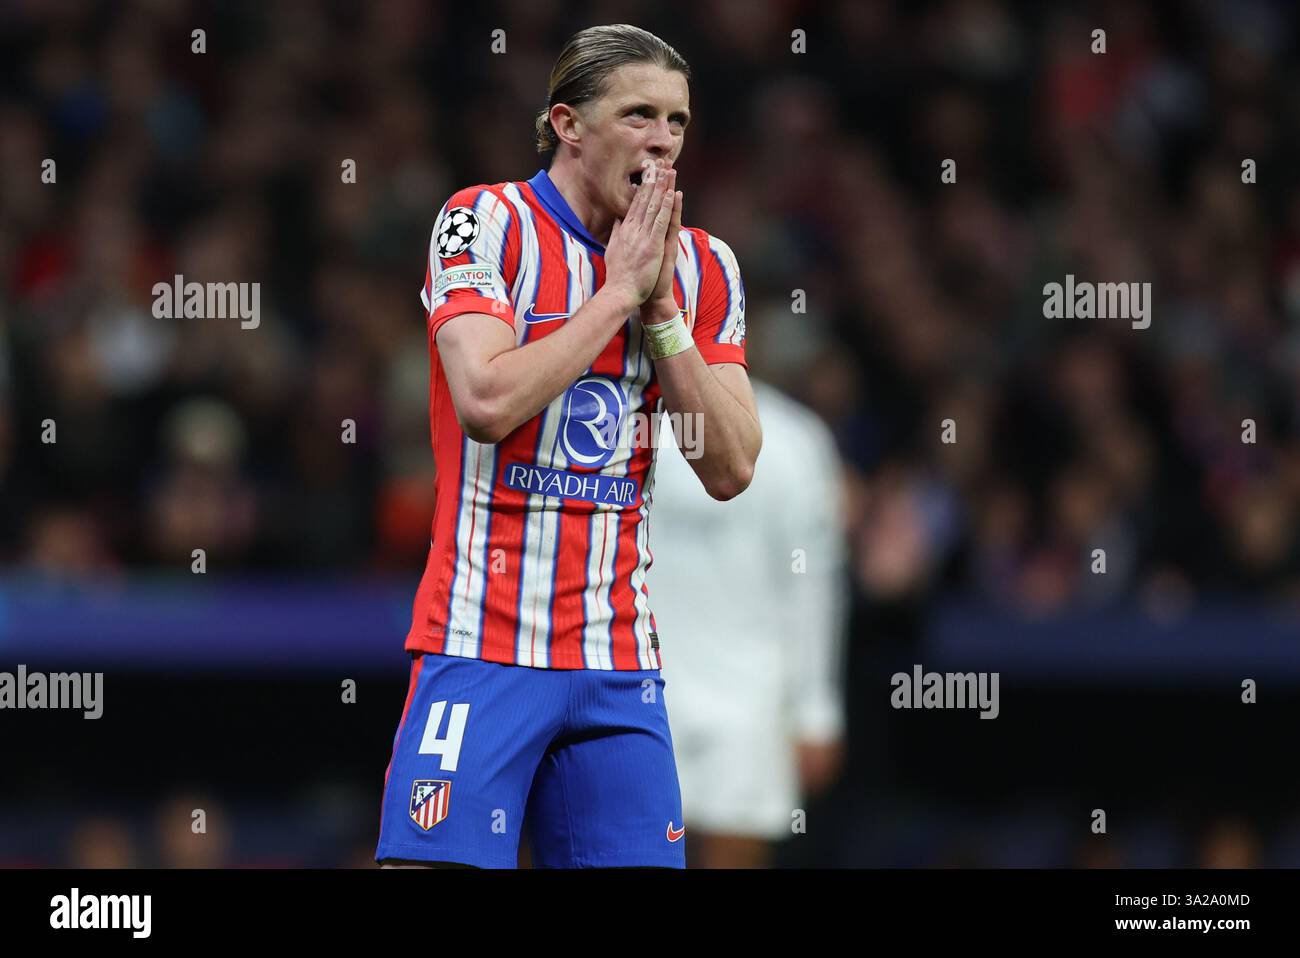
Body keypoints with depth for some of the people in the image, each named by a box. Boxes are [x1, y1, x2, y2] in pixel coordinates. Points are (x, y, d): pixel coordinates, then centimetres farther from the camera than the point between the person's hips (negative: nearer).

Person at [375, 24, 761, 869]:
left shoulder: (703, 268, 11)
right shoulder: (487, 222, -4)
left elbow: (731, 468, 3)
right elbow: (487, 402, -19)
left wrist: (662, 305, -4)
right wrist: (620, 289, -12)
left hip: (621, 660, 5)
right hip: (483, 647, -5)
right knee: (435, 862, -13)